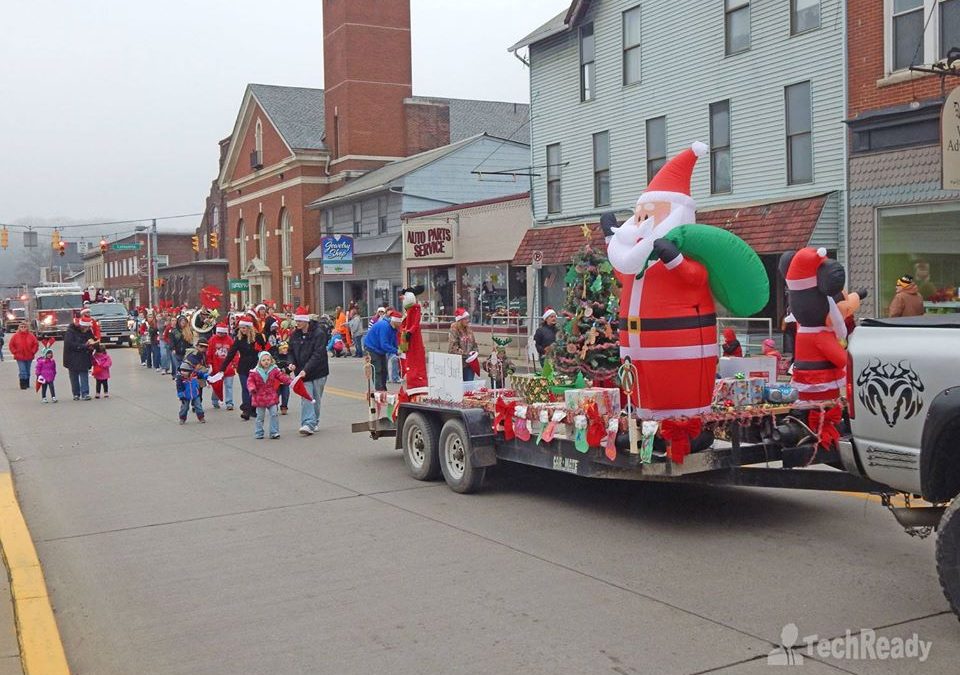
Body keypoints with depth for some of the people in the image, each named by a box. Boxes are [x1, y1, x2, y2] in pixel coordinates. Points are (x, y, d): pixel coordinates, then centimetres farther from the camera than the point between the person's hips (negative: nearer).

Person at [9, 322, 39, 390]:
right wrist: (15, 352, -3)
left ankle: (27, 384, 24)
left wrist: (32, 352, -3)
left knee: (27, 371, 13)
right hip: (19, 357, -2)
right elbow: (11, 345, 4)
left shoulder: (31, 336, -1)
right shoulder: (15, 336, -2)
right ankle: (23, 385, -6)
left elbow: (36, 344, 5)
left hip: (29, 357, 2)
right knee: (22, 371, -9)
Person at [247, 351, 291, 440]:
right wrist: (252, 388, -21)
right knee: (260, 416, 8)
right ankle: (258, 433, 19)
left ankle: (274, 432, 5)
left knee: (274, 414, -3)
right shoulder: (255, 372, -5)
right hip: (259, 397, -1)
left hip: (271, 397, 1)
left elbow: (282, 376, -6)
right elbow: (250, 381, -2)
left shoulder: (274, 370, -2)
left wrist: (288, 380, -24)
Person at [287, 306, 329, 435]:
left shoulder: (319, 333, -13)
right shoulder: (295, 335, 6)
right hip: (303, 372, 3)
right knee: (306, 398, -8)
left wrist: (306, 369, -26)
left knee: (316, 398, 7)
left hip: (318, 372, -3)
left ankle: (313, 423, 21)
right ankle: (308, 424, -13)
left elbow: (318, 354, -20)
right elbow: (291, 351, 16)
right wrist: (292, 363, -6)